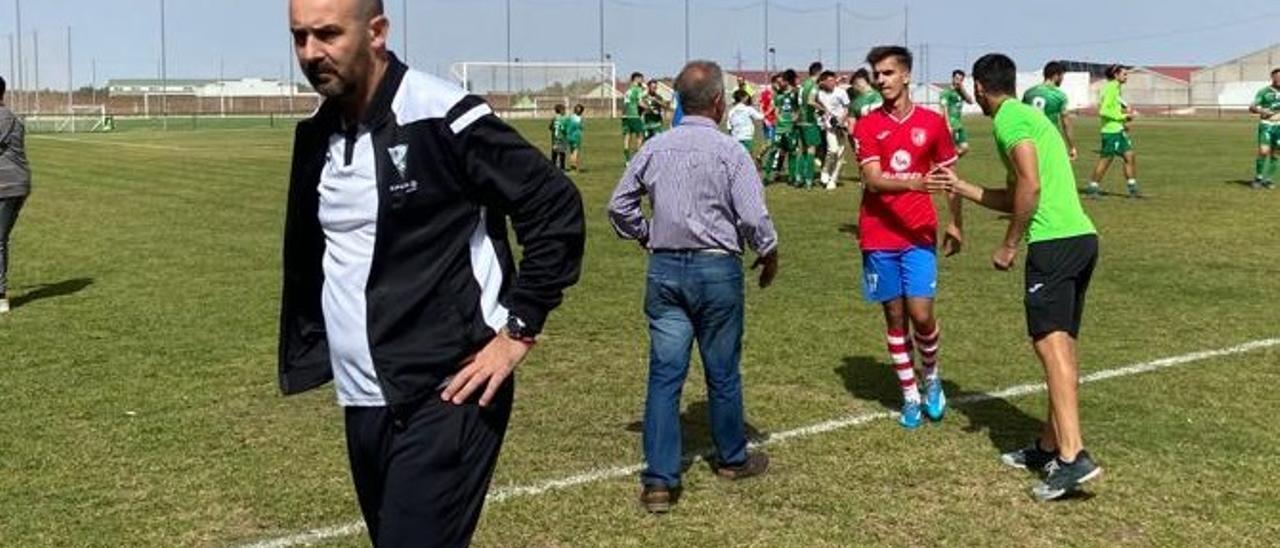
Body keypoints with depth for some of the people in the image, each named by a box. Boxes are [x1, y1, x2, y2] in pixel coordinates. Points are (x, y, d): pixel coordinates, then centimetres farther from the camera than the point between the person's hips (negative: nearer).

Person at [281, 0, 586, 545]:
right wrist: (310, 351, 18)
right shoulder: (315, 135, 8)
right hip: (362, 403, 8)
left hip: (446, 398, -7)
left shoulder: (440, 116, -14)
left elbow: (557, 206, -13)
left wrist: (518, 329, -14)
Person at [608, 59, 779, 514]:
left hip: (664, 269, 3)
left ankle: (659, 480, 2)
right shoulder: (730, 152, -10)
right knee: (722, 372, 13)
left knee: (664, 374, 4)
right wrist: (769, 256, 5)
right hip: (717, 269, -3)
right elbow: (754, 217, -13)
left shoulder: (655, 148, 3)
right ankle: (732, 459, 32)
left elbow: (619, 204, 8)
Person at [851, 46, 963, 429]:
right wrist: (912, 183, -30)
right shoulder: (867, 125, -1)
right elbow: (873, 180, -13)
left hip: (919, 235, 0)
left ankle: (931, 375, 21)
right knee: (894, 316, 6)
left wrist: (955, 224, 9)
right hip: (879, 237, 0)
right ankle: (910, 395, 20)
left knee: (921, 313, -8)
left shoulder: (932, 123, 3)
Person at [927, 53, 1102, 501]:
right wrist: (960, 187, 32)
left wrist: (1009, 245, -11)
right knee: (1062, 343, 12)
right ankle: (1051, 445, 19)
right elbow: (1014, 199, 27)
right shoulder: (1030, 116, 25)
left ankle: (1073, 456, -19)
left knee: (1050, 342, -13)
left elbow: (1030, 186, -17)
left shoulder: (1009, 119, -4)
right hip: (1081, 236, 10)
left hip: (1054, 242, -10)